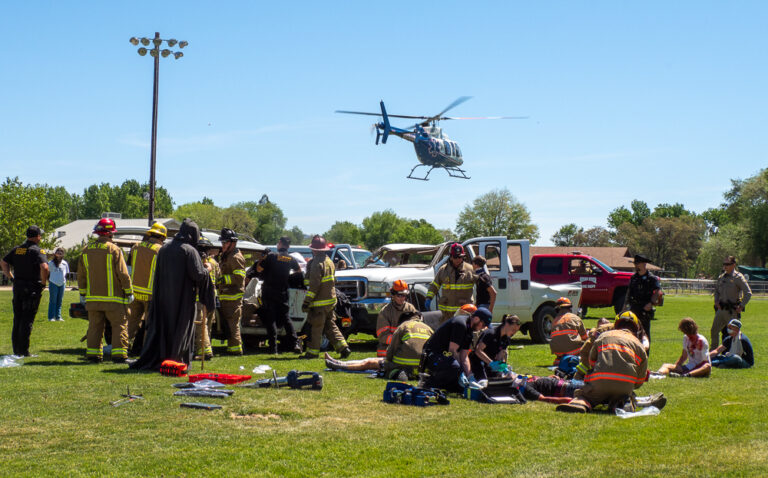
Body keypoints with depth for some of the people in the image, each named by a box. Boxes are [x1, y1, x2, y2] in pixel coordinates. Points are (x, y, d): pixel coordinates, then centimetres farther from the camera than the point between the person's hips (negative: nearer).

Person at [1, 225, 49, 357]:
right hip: (32, 289, -6)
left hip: (17, 287, 6)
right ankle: (23, 351, -2)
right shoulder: (36, 251, -12)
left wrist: (12, 278, 14)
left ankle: (16, 349, 18)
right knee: (27, 321, -2)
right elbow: (44, 267, -26)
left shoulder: (16, 249, 9)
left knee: (17, 319, 14)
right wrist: (43, 282, -12)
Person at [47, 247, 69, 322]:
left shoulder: (65, 263, 9)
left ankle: (58, 316, 13)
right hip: (53, 283, -4)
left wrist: (65, 281, 8)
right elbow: (48, 273, 6)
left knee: (59, 301, 8)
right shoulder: (51, 263, 0)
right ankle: (51, 317, 1)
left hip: (62, 284, 4)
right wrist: (49, 280, 0)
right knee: (53, 301, -2)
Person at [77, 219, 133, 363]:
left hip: (92, 298, 5)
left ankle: (93, 353, 9)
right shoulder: (114, 250, -10)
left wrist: (82, 293, 19)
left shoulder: (87, 250, 7)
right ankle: (119, 354, -3)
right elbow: (123, 274, -10)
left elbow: (81, 274, 11)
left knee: (95, 326, 11)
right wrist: (129, 292, -2)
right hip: (113, 299, -5)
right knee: (119, 325, 1)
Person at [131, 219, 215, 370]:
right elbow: (197, 275, -17)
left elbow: (157, 275, 10)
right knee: (181, 328, 3)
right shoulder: (190, 251, -12)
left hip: (164, 298, 5)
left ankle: (151, 360, 11)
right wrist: (206, 270, 3)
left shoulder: (164, 249, 6)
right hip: (183, 299, -5)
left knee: (160, 328, 11)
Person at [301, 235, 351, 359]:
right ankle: (343, 348, 8)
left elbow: (314, 285, -21)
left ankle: (313, 352, 6)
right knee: (331, 326, 14)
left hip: (319, 303, -9)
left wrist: (306, 301, -19)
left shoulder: (317, 263, -16)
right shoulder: (329, 261, 14)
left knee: (316, 328, -1)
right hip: (331, 300, 9)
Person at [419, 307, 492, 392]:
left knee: (462, 386, 6)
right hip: (432, 355, -10)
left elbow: (464, 356, 11)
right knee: (454, 367, -38)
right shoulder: (460, 324, -18)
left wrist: (470, 377, 1)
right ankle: (430, 383, -18)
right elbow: (452, 350, -22)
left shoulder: (469, 331, 12)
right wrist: (460, 373, -23)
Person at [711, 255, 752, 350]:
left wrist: (741, 306, -15)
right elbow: (716, 290, 26)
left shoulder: (738, 277, -9)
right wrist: (716, 301, 9)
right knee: (713, 331, 9)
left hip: (732, 310, -6)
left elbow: (748, 293, -12)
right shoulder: (721, 277, 11)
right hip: (721, 309, 7)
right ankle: (713, 351, 21)